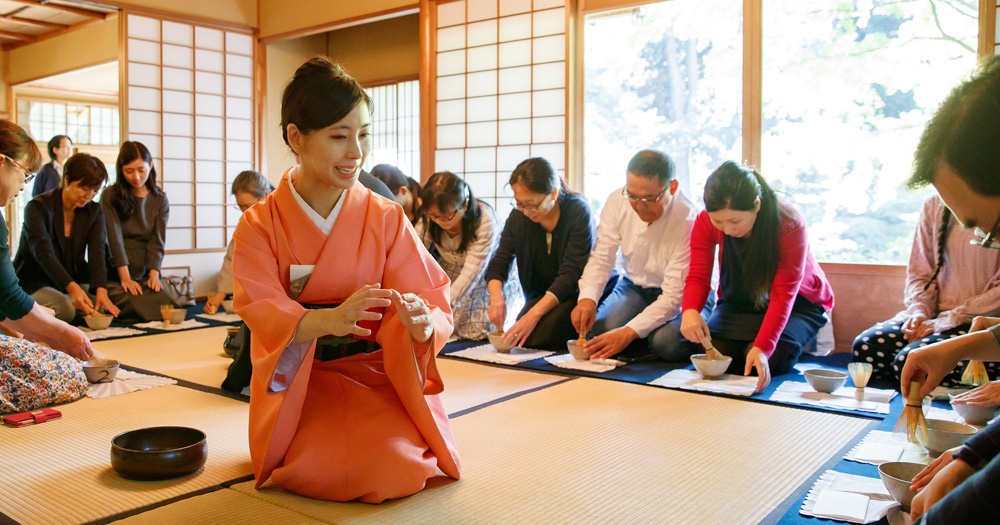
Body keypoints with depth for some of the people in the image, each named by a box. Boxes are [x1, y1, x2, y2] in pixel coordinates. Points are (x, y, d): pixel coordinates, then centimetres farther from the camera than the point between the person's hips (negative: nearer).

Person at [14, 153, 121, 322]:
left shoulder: (94, 211, 3)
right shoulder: (38, 207, -12)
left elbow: (97, 253, -11)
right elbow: (44, 254, -26)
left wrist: (101, 290, -31)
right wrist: (73, 289, -42)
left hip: (75, 281, 4)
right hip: (34, 283, -4)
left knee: (105, 307, -23)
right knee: (65, 307, -33)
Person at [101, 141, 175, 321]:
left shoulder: (160, 200, 8)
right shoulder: (110, 195, 0)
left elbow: (157, 241, 2)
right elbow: (115, 238, -8)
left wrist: (154, 275, -14)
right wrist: (125, 278, -17)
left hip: (145, 274, 2)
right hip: (115, 274, -2)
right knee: (136, 309, -27)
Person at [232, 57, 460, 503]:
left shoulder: (386, 218, -2)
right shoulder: (259, 226, -3)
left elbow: (433, 300, -7)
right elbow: (261, 311, -16)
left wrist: (422, 322, -33)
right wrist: (328, 320, -38)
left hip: (378, 373, 0)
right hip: (300, 379, 0)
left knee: (393, 468, -24)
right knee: (315, 472, -24)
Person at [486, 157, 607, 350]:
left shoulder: (578, 212, -21)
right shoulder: (518, 215, -4)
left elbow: (571, 274, -26)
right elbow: (500, 261, -4)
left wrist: (534, 314, -36)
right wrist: (496, 296, -27)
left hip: (578, 293, -5)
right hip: (541, 295, 5)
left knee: (537, 336, -29)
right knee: (516, 339, -21)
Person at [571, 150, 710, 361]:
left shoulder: (689, 221, -27)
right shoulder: (617, 201, -14)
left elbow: (674, 296, -28)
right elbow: (601, 258, -9)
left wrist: (629, 332, -37)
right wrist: (587, 298, -29)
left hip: (683, 297, -3)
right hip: (634, 286, 4)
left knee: (666, 342, -33)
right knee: (600, 330, -24)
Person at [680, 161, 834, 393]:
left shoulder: (789, 223, -30)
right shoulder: (706, 222, -19)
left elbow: (783, 295, -32)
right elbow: (698, 277, -20)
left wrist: (762, 347, -45)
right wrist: (690, 310, -44)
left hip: (798, 303, -3)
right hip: (739, 302, 3)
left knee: (771, 359, -28)